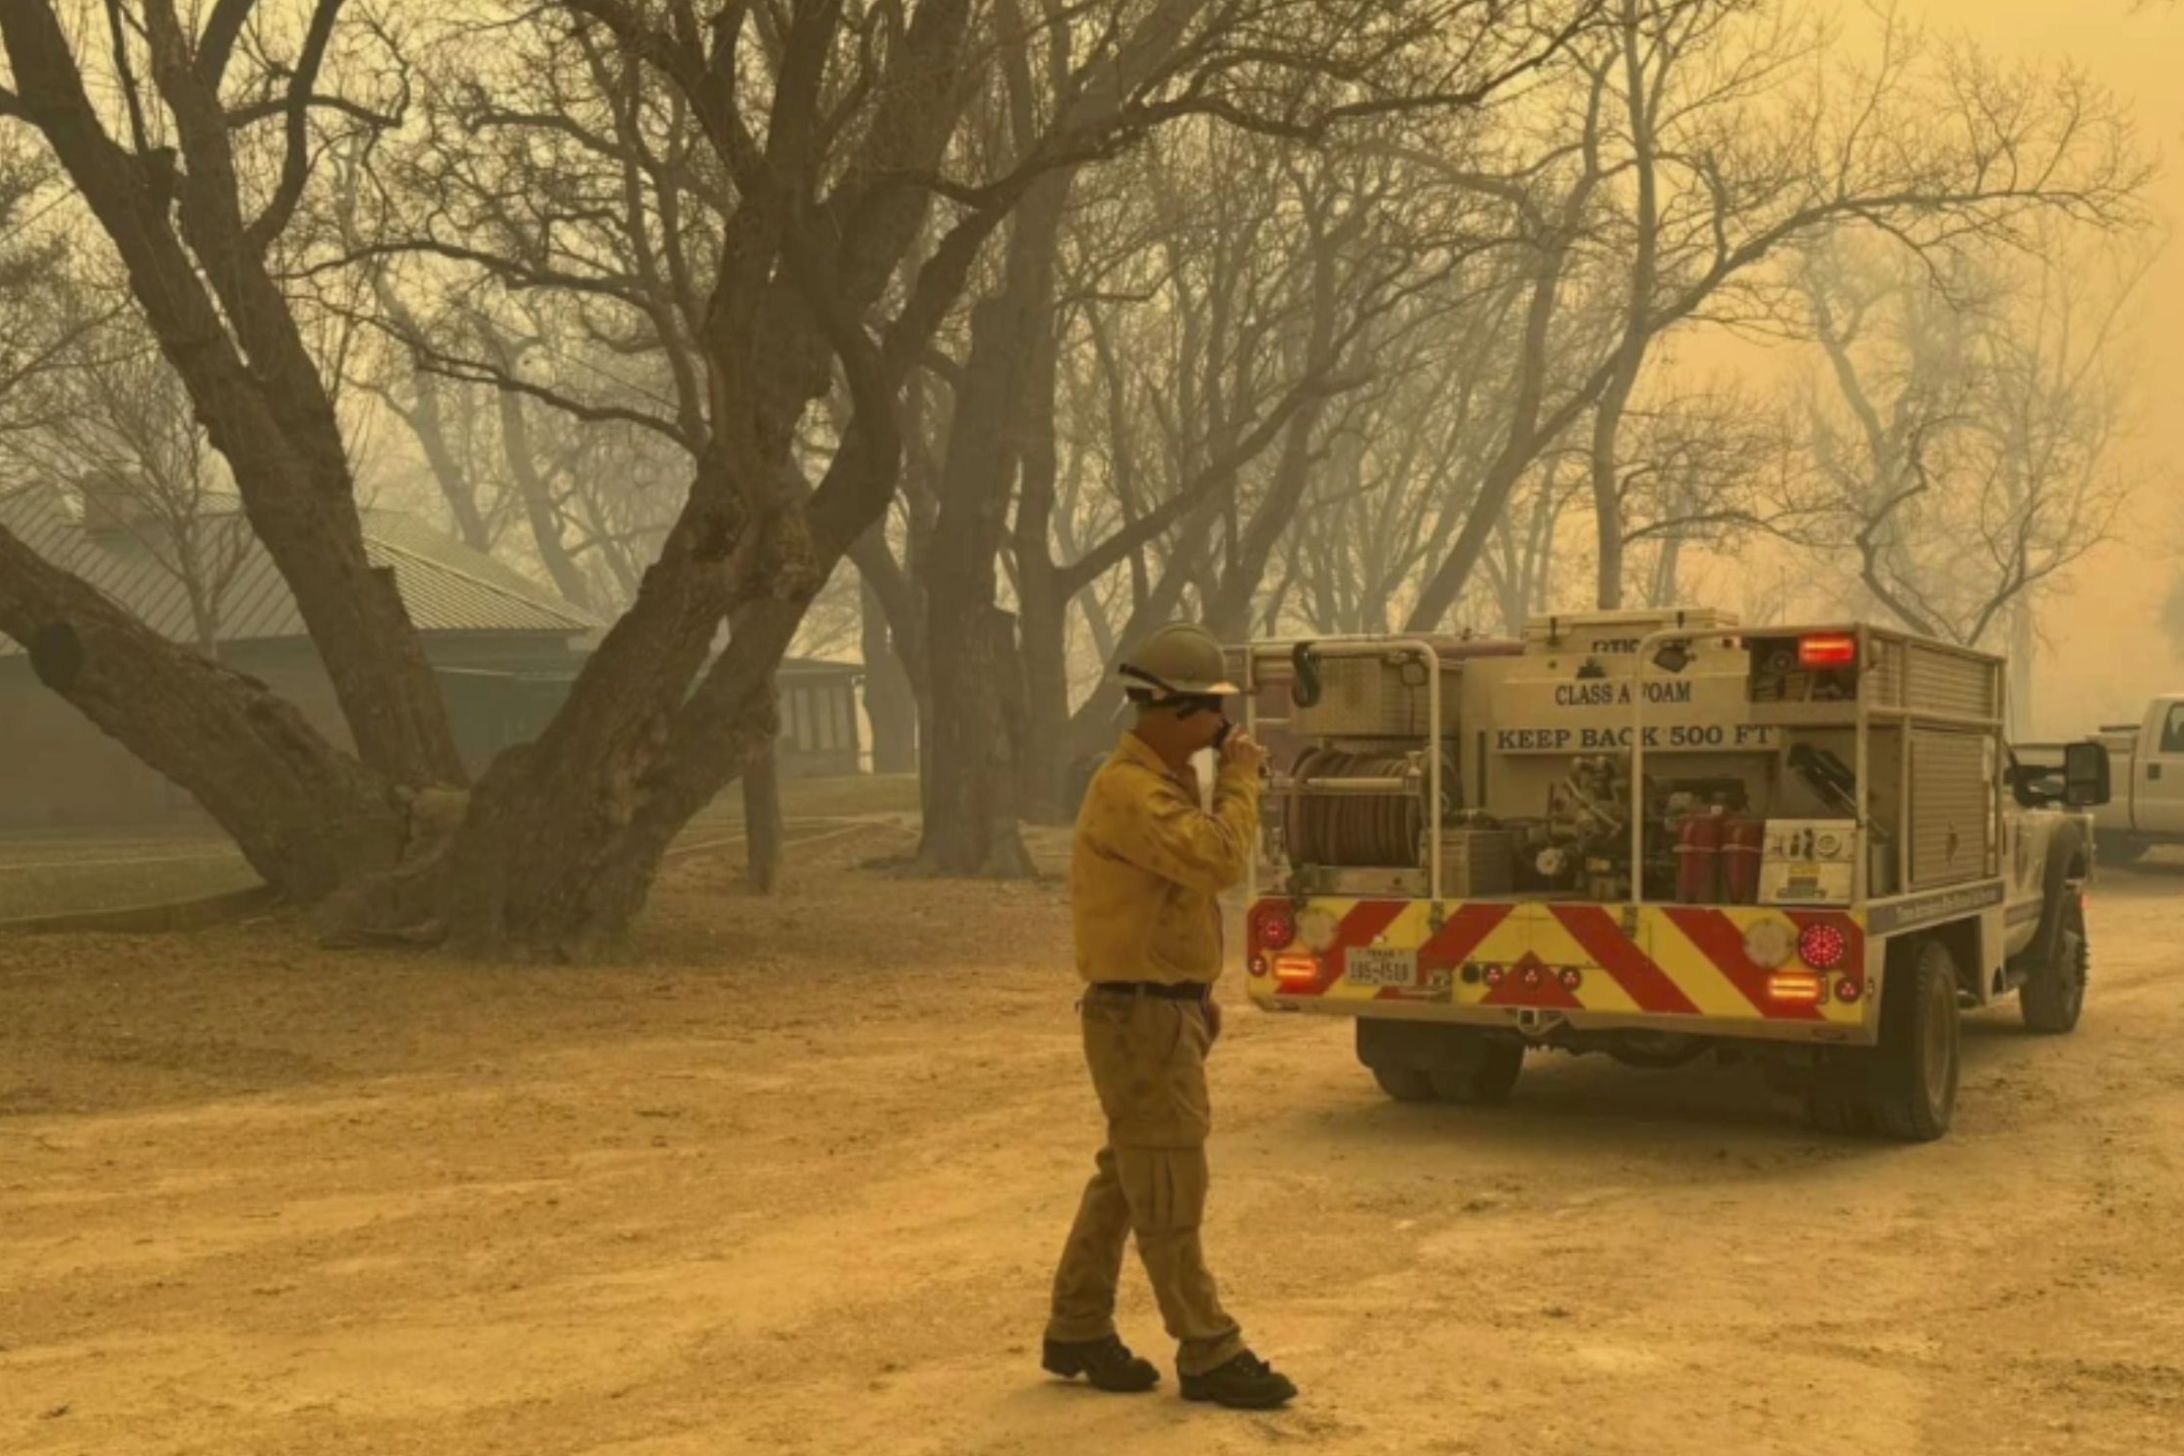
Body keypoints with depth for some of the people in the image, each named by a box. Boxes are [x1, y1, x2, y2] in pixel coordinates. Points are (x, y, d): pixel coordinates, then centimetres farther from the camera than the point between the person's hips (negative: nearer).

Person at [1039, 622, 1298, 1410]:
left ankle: (1077, 1330, 27)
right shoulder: (1128, 790, -20)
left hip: (1167, 1007, 10)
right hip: (1139, 1016, -10)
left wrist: (1198, 994, 20)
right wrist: (1240, 777, -16)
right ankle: (1210, 1355, 7)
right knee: (1170, 1190, -2)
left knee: (1127, 1178, 16)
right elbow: (1220, 861, -31)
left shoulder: (1169, 779, 13)